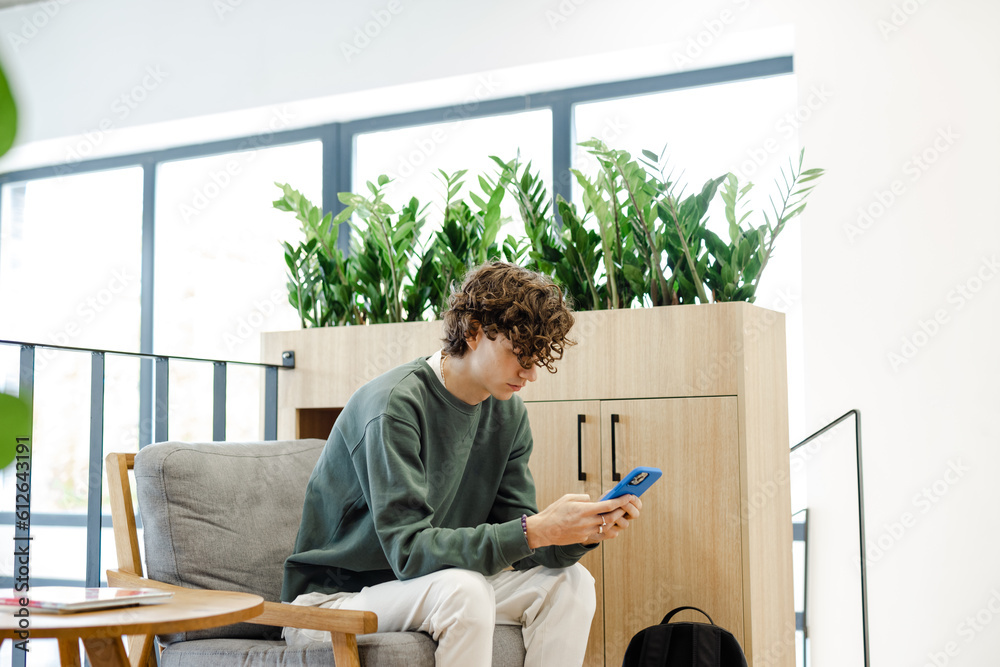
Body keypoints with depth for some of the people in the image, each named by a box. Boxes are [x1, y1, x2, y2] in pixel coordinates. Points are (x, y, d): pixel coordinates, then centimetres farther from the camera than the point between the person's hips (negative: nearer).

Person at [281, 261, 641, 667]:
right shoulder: (395, 404, -22)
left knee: (569, 580, -11)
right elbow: (408, 549, -29)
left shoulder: (509, 414, 3)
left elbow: (511, 536, 0)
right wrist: (536, 531, -35)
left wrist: (587, 532, -20)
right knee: (462, 588, -34)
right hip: (329, 599, -7)